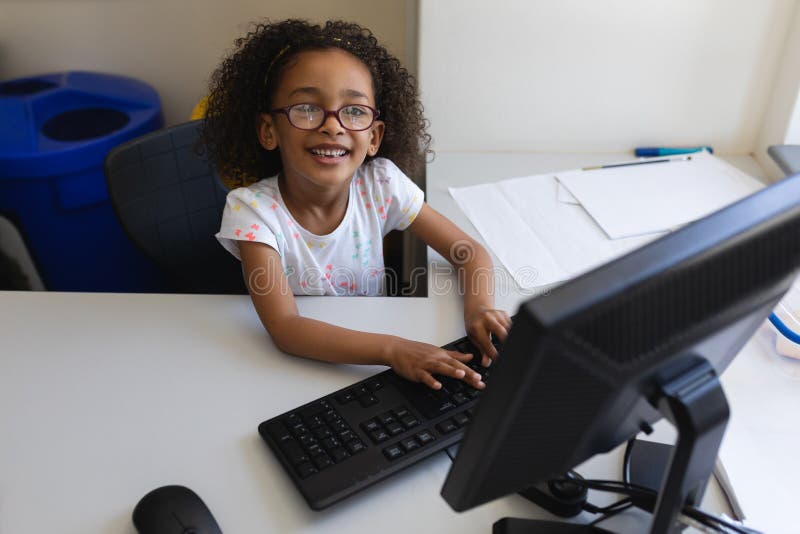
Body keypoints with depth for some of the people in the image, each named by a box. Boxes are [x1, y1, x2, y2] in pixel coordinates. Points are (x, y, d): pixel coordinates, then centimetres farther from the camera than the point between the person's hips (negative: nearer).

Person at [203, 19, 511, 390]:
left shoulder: (381, 185, -12)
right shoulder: (252, 208, -20)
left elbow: (471, 253, -6)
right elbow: (284, 327, -28)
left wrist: (479, 308, -27)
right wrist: (392, 349, -40)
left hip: (369, 352, 2)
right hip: (292, 361, -2)